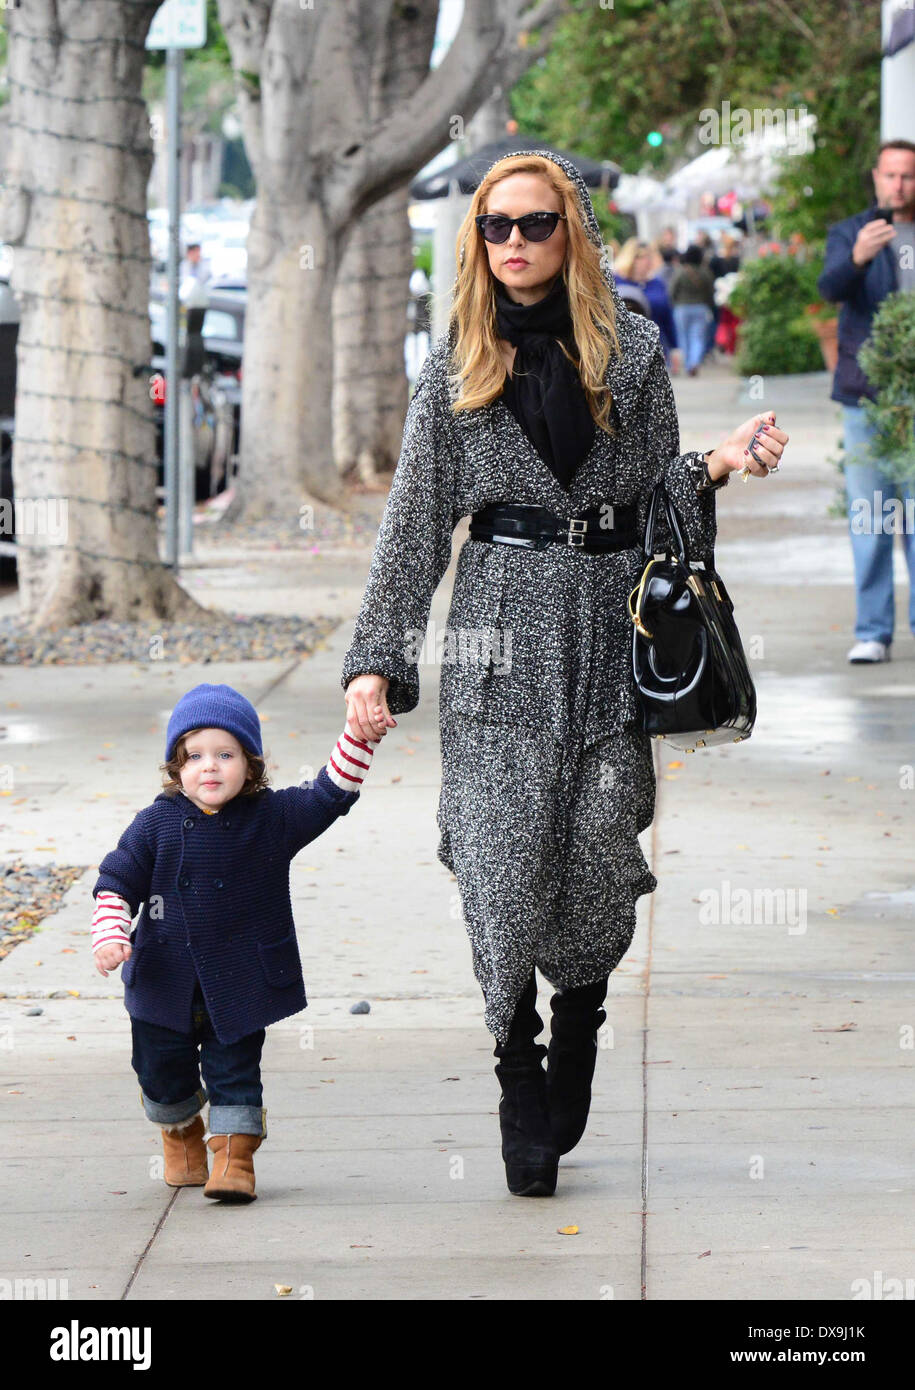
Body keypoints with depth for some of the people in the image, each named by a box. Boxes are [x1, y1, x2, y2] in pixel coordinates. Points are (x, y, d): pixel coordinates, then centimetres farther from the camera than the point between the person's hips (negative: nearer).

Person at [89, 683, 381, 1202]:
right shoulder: (156, 824, -6)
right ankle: (182, 1138, 42)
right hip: (166, 981, 2)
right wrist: (110, 935, -16)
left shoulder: (274, 818, -6)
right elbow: (117, 882, -1)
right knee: (164, 1073, 16)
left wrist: (360, 735, -23)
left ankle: (234, 1158, 12)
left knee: (235, 1073, -1)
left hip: (240, 984, -2)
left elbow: (332, 791, -9)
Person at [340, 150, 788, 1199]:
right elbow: (414, 522, 6)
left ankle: (577, 1033, 24)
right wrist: (375, 662, 0)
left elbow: (658, 493, 11)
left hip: (608, 620, 1)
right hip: (500, 625, 0)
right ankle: (520, 1089, 3)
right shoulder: (456, 367, 6)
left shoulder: (631, 352, 7)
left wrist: (718, 465, -11)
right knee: (503, 857, -8)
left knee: (599, 849, -2)